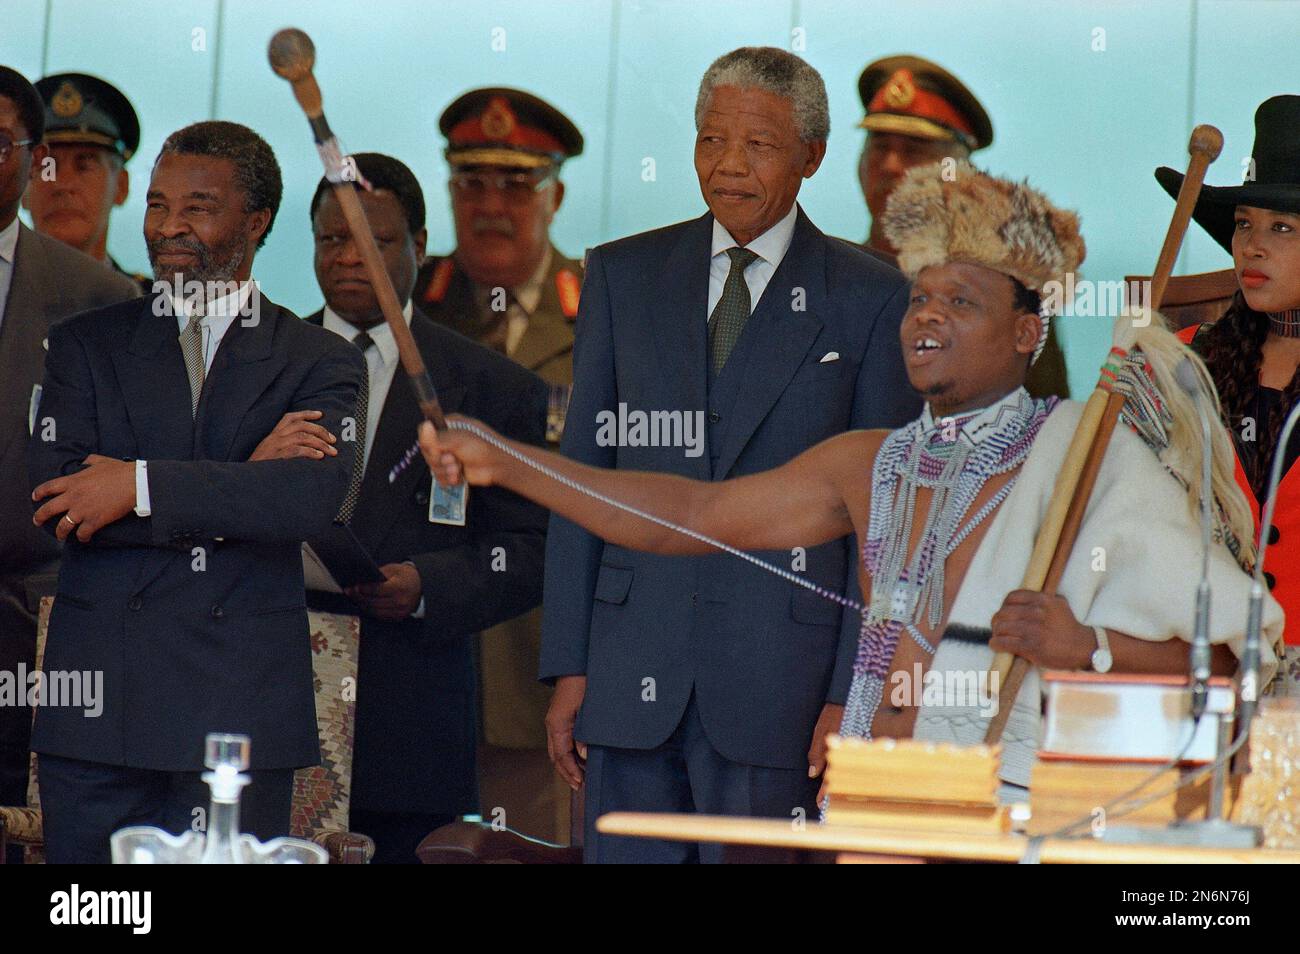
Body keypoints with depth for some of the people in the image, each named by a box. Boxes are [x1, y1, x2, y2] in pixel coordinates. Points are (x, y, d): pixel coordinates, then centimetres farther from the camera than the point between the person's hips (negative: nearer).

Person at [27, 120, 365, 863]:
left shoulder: (320, 362, 8)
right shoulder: (88, 343, 13)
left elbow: (312, 495, -11)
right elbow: (49, 495, -2)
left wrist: (142, 486, -14)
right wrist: (237, 490, -9)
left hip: (243, 711, -1)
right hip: (100, 705, 1)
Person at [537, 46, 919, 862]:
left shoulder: (869, 299, 3)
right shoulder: (624, 276, 11)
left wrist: (854, 695, -6)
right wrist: (569, 666, 4)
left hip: (778, 669, -2)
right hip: (635, 668, 2)